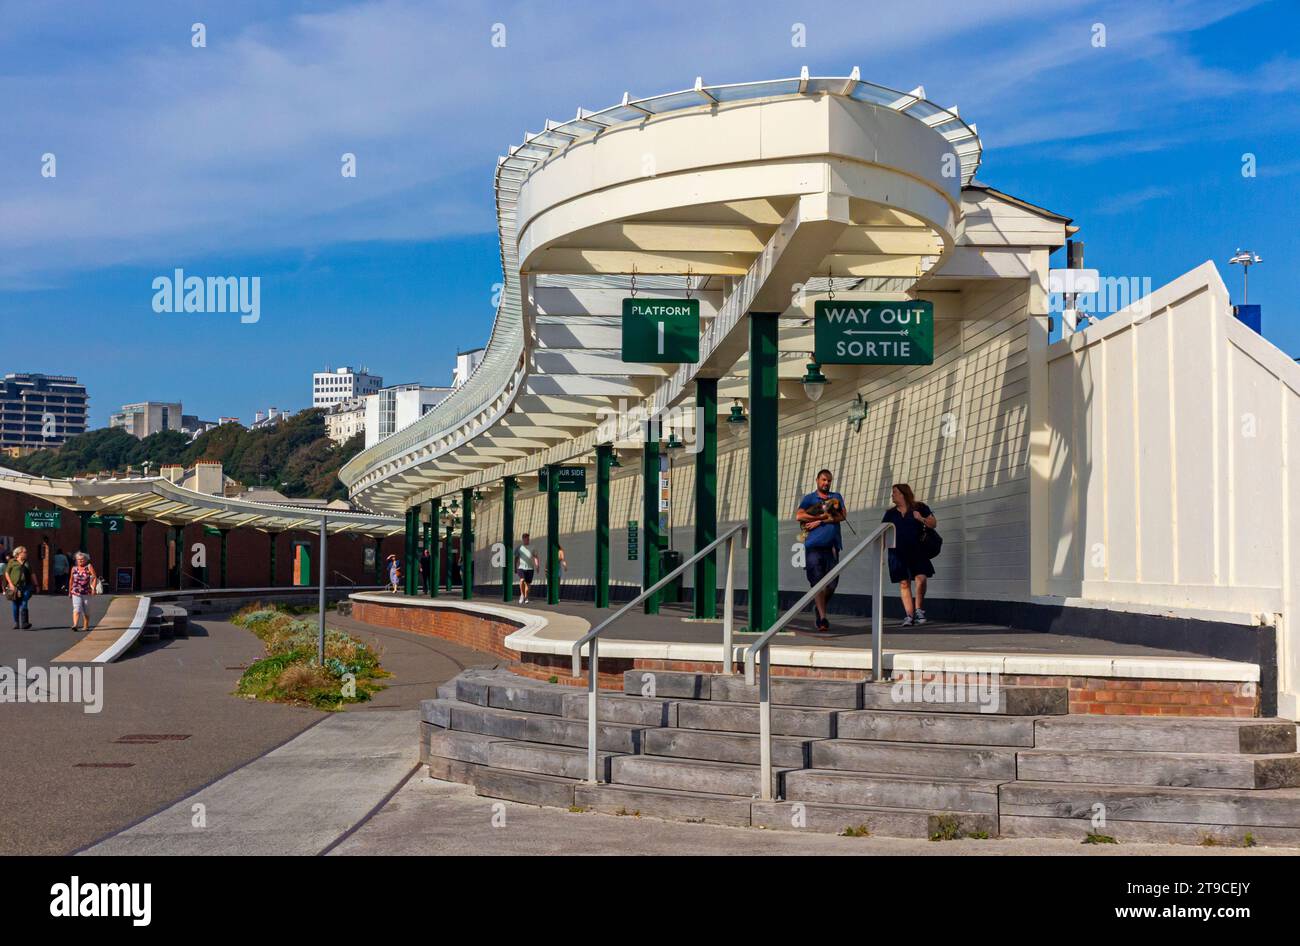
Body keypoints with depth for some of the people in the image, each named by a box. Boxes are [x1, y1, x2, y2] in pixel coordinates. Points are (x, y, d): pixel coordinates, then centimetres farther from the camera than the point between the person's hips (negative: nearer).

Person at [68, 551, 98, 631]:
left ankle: (86, 626, 22)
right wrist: (69, 591, 19)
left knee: (86, 610, 10)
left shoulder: (89, 567, -1)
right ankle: (75, 625, -28)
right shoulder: (74, 568, 5)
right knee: (77, 609, -16)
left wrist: (93, 588, -19)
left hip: (86, 592, 0)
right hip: (76, 592, 0)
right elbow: (71, 580, 15)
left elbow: (95, 577, -8)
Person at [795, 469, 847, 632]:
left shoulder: (836, 497, 19)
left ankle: (819, 605, 27)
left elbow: (843, 515, 2)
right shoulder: (809, 498, 12)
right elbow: (799, 516, -3)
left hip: (832, 545, 3)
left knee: (832, 583, 1)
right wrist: (824, 516, -6)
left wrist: (820, 521, -7)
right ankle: (822, 618, -10)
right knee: (817, 582, -10)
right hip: (814, 545, -3)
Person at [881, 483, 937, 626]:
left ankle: (919, 609, 3)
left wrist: (922, 519, -13)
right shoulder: (890, 513, 14)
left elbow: (934, 523, 6)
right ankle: (910, 615, 1)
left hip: (917, 551, -2)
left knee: (921, 578, -15)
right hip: (898, 553, 2)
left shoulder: (920, 507, 6)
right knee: (904, 583, -1)